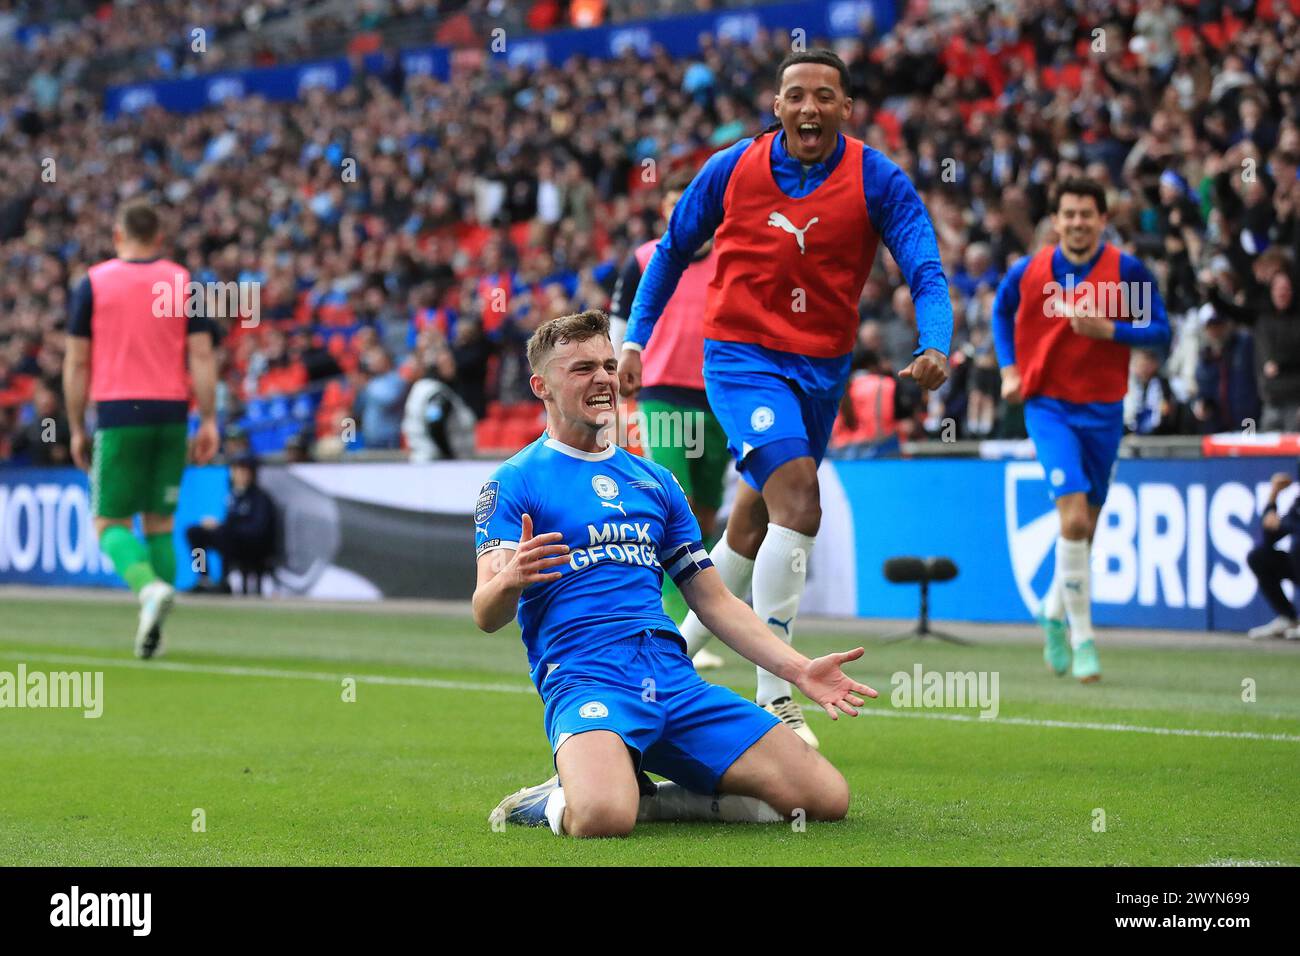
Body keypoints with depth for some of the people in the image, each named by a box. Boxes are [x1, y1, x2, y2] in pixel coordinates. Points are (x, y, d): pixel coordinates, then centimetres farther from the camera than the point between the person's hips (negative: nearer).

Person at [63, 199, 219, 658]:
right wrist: (208, 421, 2)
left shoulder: (93, 283, 1)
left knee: (111, 522, 3)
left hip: (118, 414, -2)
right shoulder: (184, 283, 6)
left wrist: (76, 429, 8)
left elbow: (77, 362, 1)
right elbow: (202, 356, 0)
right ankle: (152, 631, 7)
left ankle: (150, 587, -25)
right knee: (159, 523, 11)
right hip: (170, 413, 3)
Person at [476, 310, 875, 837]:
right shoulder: (515, 482, 5)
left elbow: (714, 601, 24)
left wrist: (799, 669, 10)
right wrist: (509, 581, -30)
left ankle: (641, 795, 4)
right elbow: (487, 616, -6)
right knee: (601, 818, -39)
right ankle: (561, 802, -3)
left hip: (673, 674, 6)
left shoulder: (655, 481, 22)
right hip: (584, 677, -6)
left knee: (826, 797, -11)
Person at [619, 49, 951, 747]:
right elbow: (673, 250, 8)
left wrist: (936, 347, -32)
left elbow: (924, 271, -13)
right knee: (799, 498, -24)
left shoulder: (878, 181, -7)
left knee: (753, 532, 15)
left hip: (822, 368, 3)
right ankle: (773, 696, -20)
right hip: (740, 355, -3)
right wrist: (635, 339, 5)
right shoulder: (732, 169, -6)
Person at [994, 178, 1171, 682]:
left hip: (1103, 409, 2)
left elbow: (1160, 330, -4)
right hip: (1048, 406, -2)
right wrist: (1009, 369, 6)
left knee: (1085, 525, 13)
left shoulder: (1127, 270, -6)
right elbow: (1001, 311, 18)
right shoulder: (1028, 271, -3)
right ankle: (1082, 638, -15)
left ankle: (1055, 610, 39)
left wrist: (1108, 329, -20)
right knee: (1073, 516, -19)